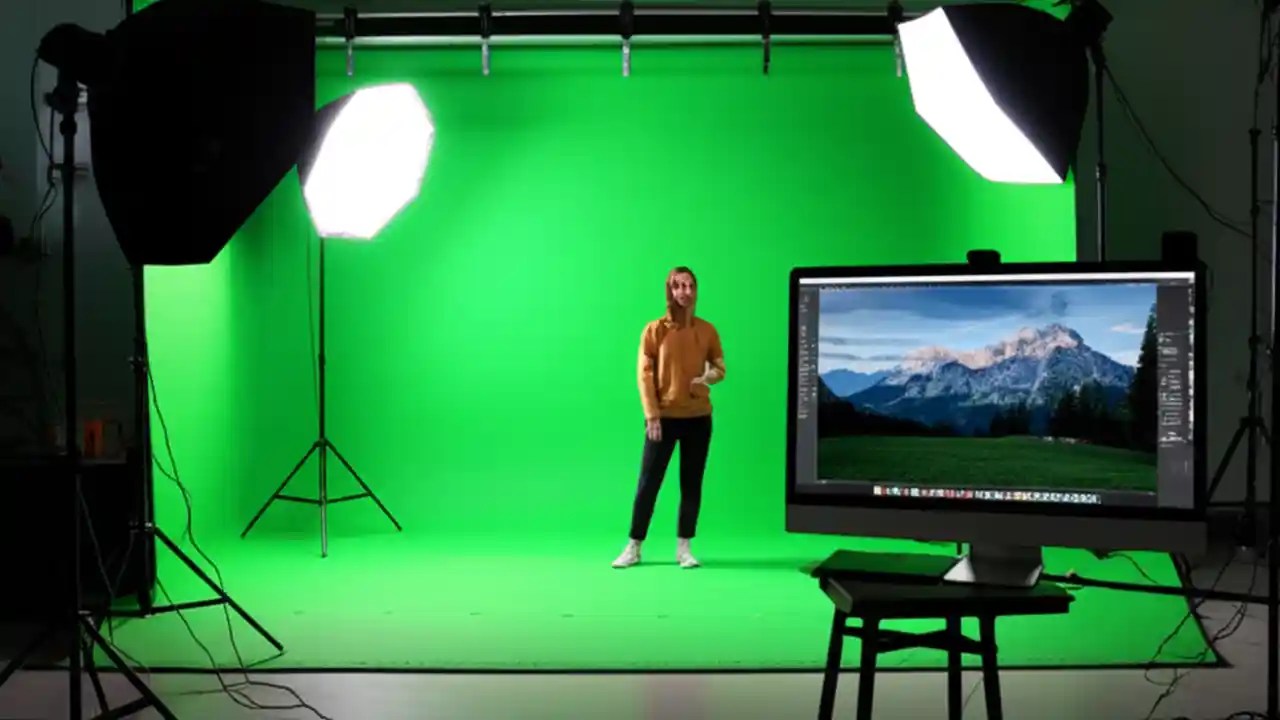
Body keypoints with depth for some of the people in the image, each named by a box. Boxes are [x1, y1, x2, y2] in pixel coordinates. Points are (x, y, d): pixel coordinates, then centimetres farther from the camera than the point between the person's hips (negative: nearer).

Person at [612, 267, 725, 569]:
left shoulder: (707, 330, 3)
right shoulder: (654, 330, -3)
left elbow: (719, 367, 10)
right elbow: (645, 375, -4)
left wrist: (710, 376, -15)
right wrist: (652, 415, -11)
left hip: (698, 418, 2)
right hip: (664, 417, -2)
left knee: (692, 484, 5)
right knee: (648, 483, 1)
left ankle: (683, 548, 13)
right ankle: (633, 547, 9)